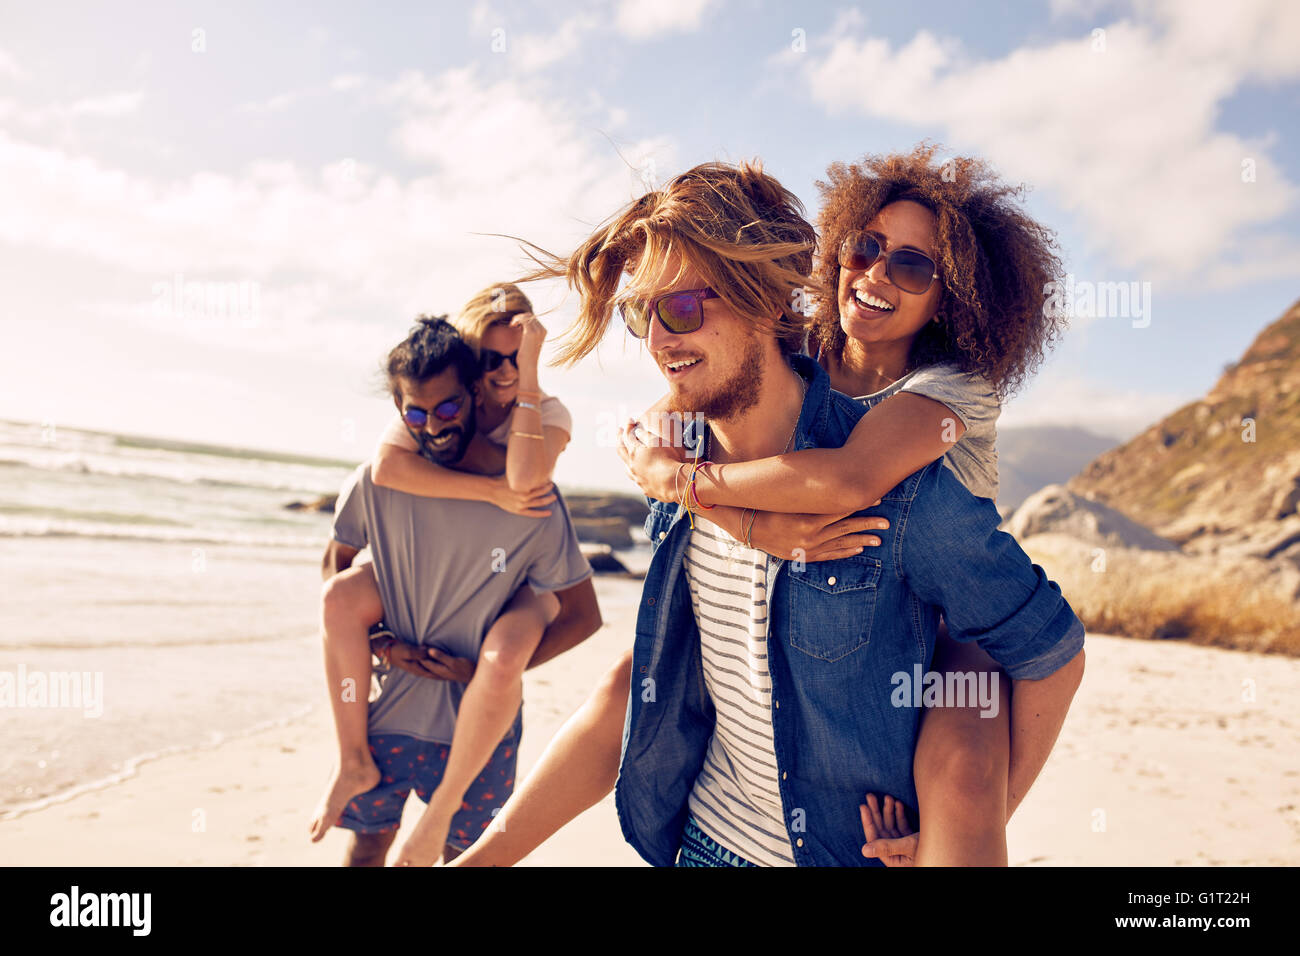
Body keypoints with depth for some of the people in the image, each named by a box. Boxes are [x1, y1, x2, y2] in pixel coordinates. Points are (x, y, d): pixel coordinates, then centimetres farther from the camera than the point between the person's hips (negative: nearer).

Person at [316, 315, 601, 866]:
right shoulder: (377, 483, -9)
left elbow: (582, 617, -7)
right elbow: (334, 567, 8)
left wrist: (485, 671, -13)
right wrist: (379, 644, -7)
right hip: (387, 711, 2)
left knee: (461, 851, 16)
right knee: (368, 842, 18)